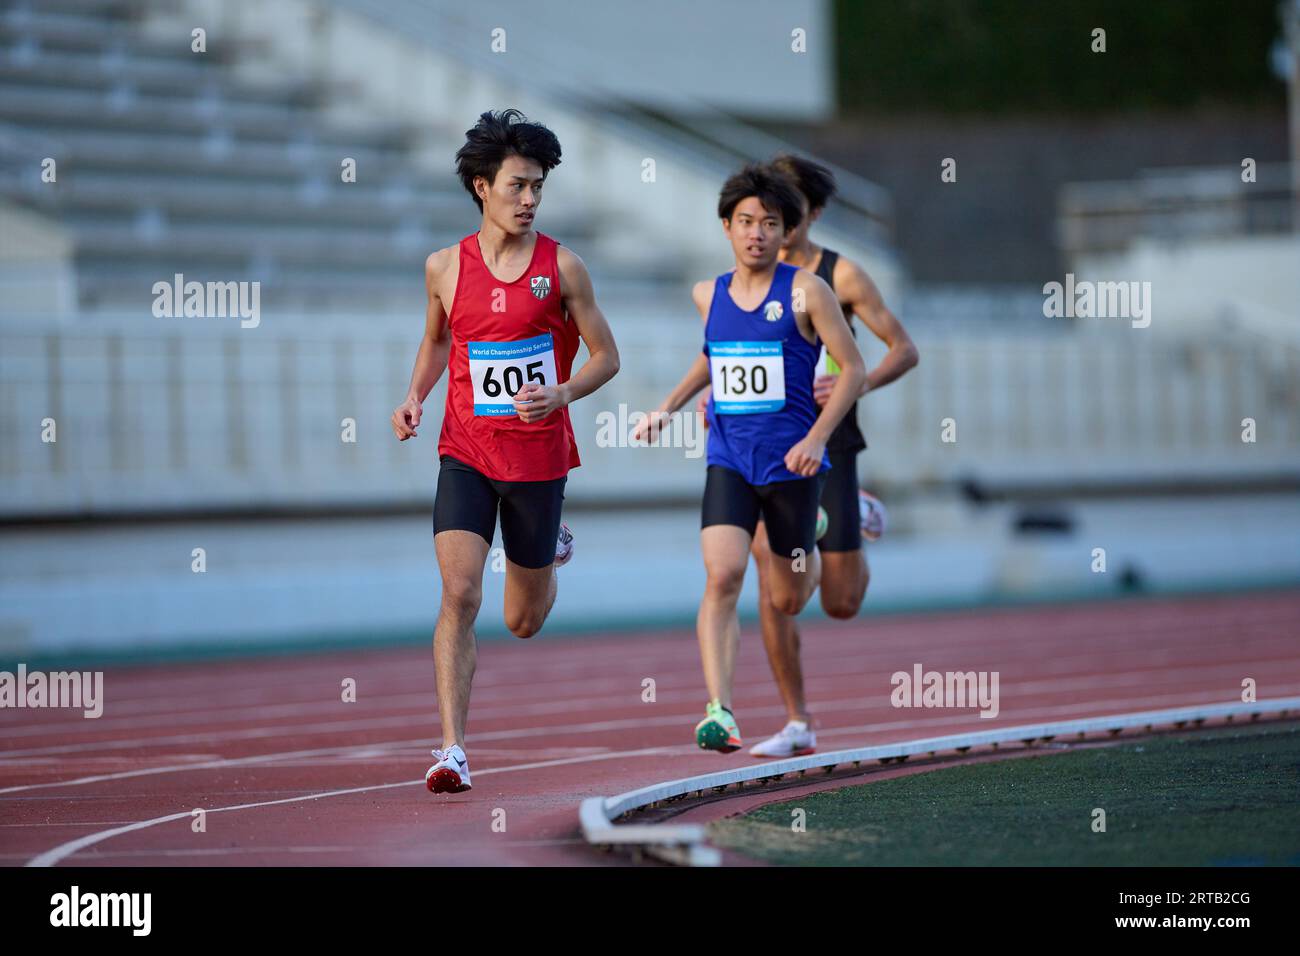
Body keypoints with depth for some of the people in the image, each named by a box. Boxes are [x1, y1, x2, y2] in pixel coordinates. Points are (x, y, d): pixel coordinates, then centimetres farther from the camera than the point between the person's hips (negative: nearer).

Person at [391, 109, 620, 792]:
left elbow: (606, 357, 2)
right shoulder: (445, 267, 2)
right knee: (459, 595, -18)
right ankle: (451, 749, -15)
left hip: (538, 456, 0)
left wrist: (561, 393, -17)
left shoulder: (561, 267, -4)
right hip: (466, 453, 0)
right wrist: (415, 397, 3)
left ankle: (550, 553, 50)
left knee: (524, 623, 13)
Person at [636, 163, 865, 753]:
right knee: (722, 578, -20)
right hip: (728, 461, 2)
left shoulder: (805, 291, -5)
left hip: (790, 464, -2)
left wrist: (818, 437, -15)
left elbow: (853, 368, -4)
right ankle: (719, 711, -24)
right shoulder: (708, 295, 8)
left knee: (786, 602, 12)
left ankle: (811, 561, 51)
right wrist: (669, 408, 17)